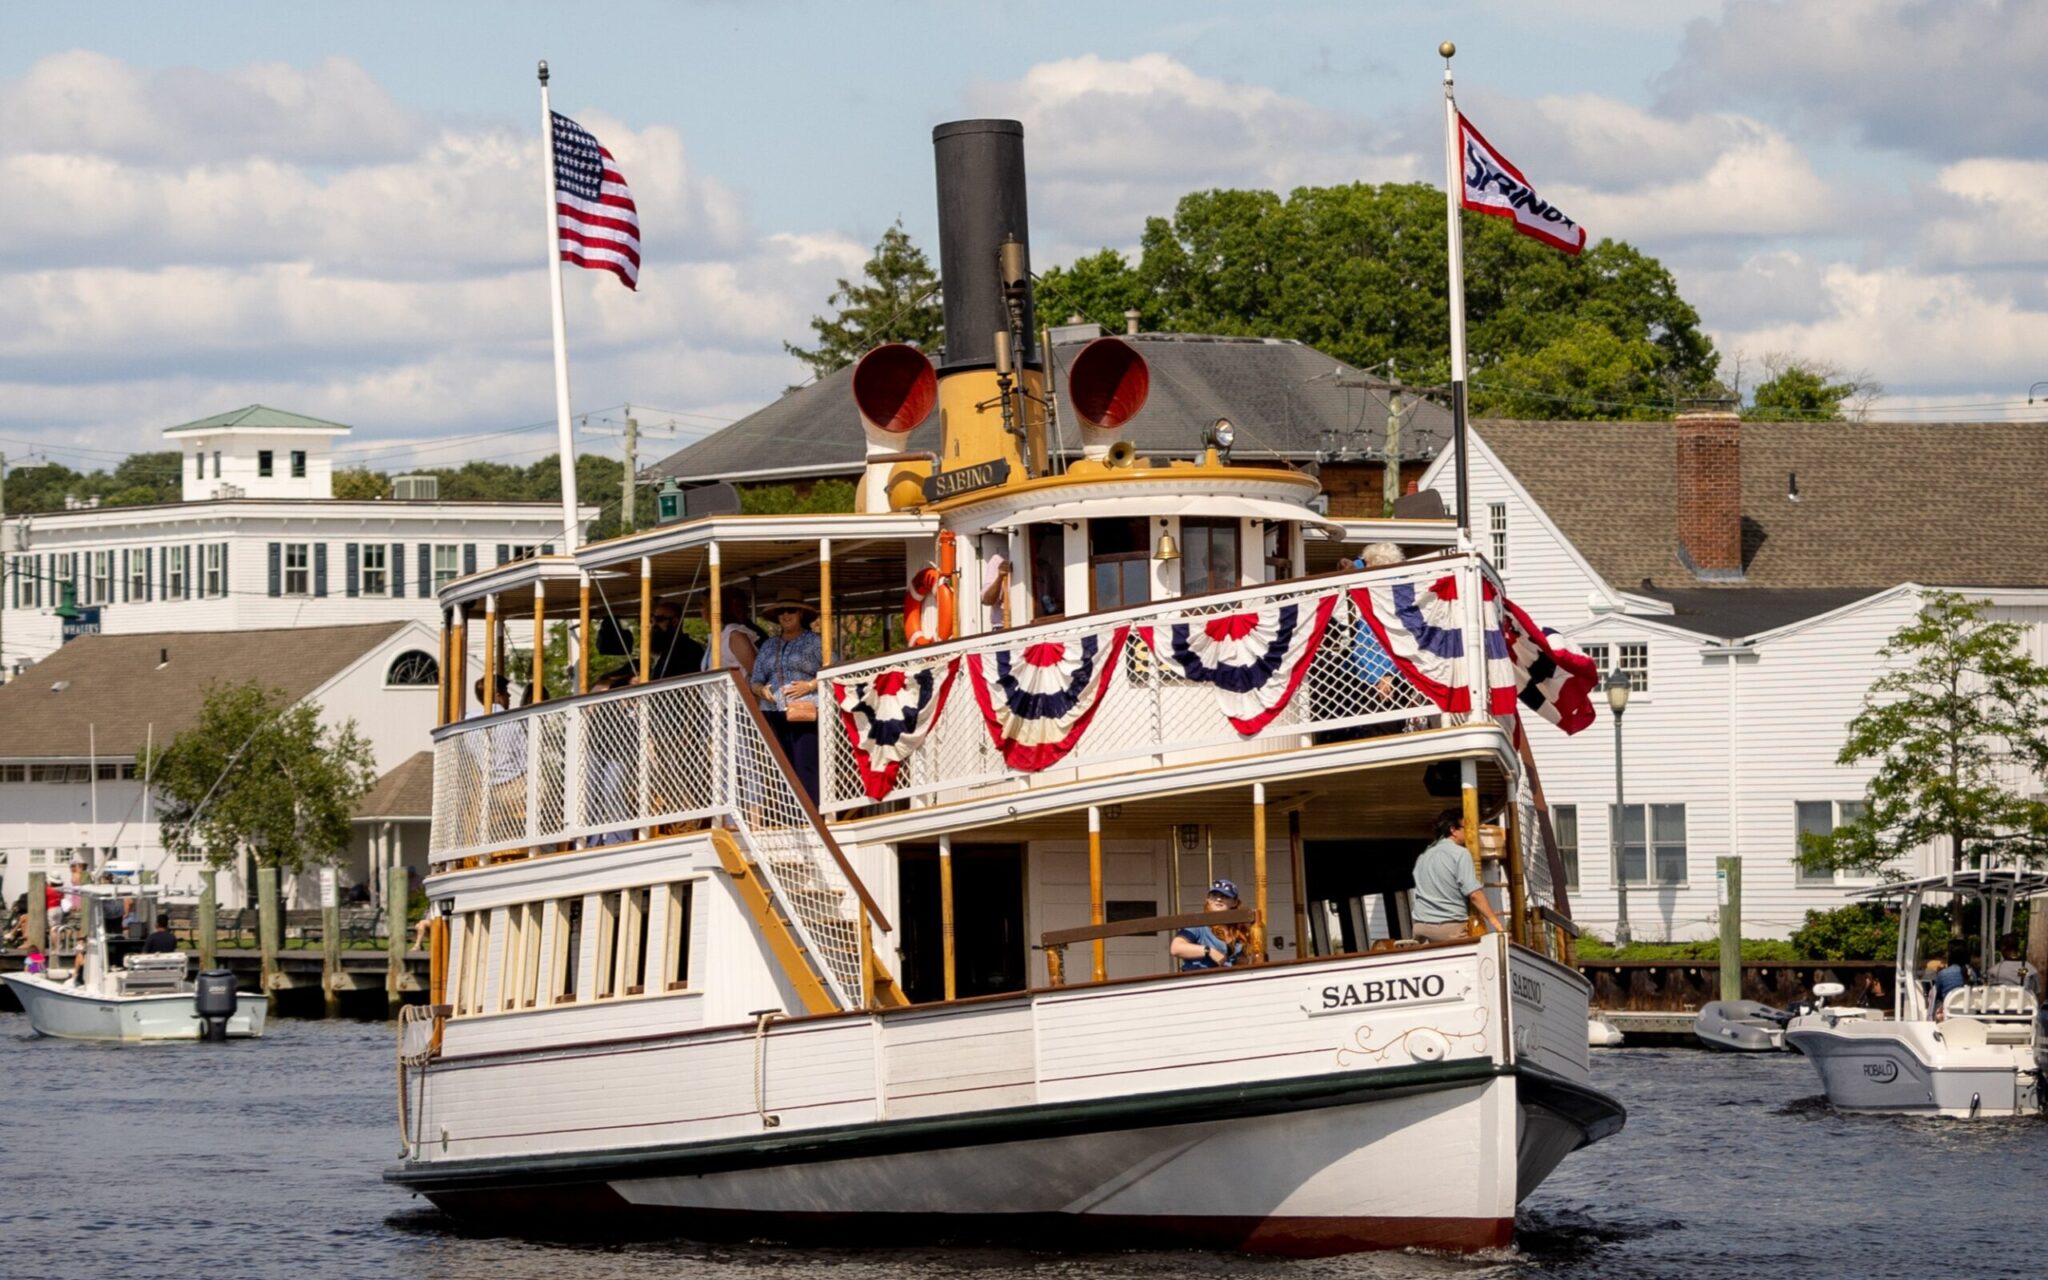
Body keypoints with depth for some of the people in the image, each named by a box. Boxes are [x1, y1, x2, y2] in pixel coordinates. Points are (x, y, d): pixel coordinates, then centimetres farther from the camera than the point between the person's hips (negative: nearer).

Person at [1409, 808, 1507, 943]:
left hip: (1421, 926, 7)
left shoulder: (1423, 856, 18)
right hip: (1450, 928, -7)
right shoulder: (1460, 854, -5)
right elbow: (1474, 894, -12)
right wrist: (1495, 922, -11)